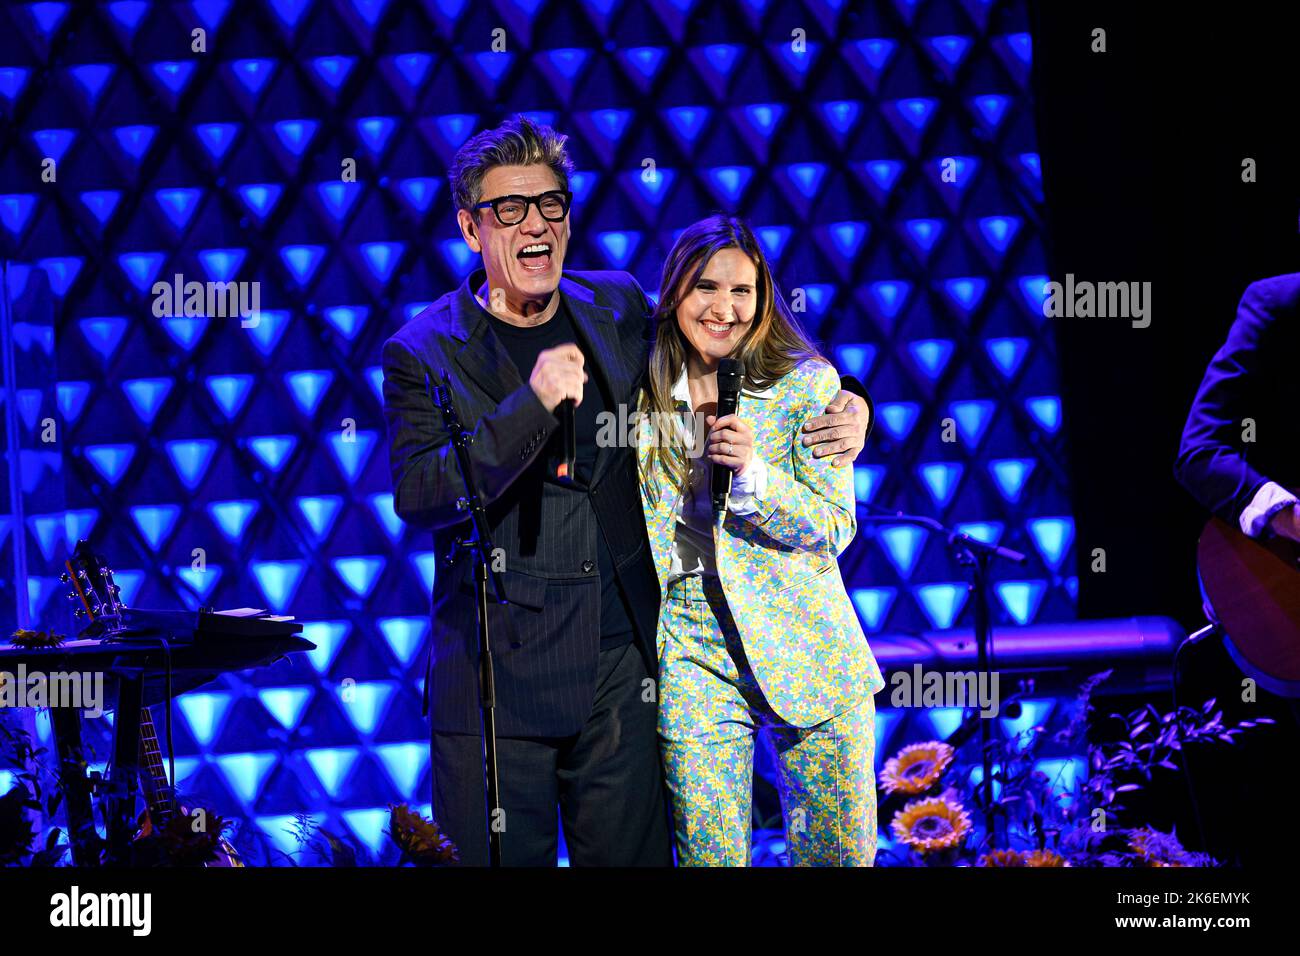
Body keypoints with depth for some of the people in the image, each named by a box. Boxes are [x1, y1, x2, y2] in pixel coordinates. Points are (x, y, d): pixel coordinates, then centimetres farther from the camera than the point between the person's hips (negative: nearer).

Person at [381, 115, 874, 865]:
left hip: (622, 672, 3)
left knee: (633, 856, 6)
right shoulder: (425, 352, -2)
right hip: (495, 686, -3)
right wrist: (533, 403, -23)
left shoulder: (619, 310, 9)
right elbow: (417, 495, -14)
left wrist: (841, 405, 7)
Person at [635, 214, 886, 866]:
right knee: (708, 856, -1)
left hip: (806, 654, -1)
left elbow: (835, 526, -5)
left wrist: (753, 474, -19)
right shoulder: (643, 394, 5)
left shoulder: (807, 384, -2)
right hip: (693, 658, 1)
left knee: (843, 850, 2)